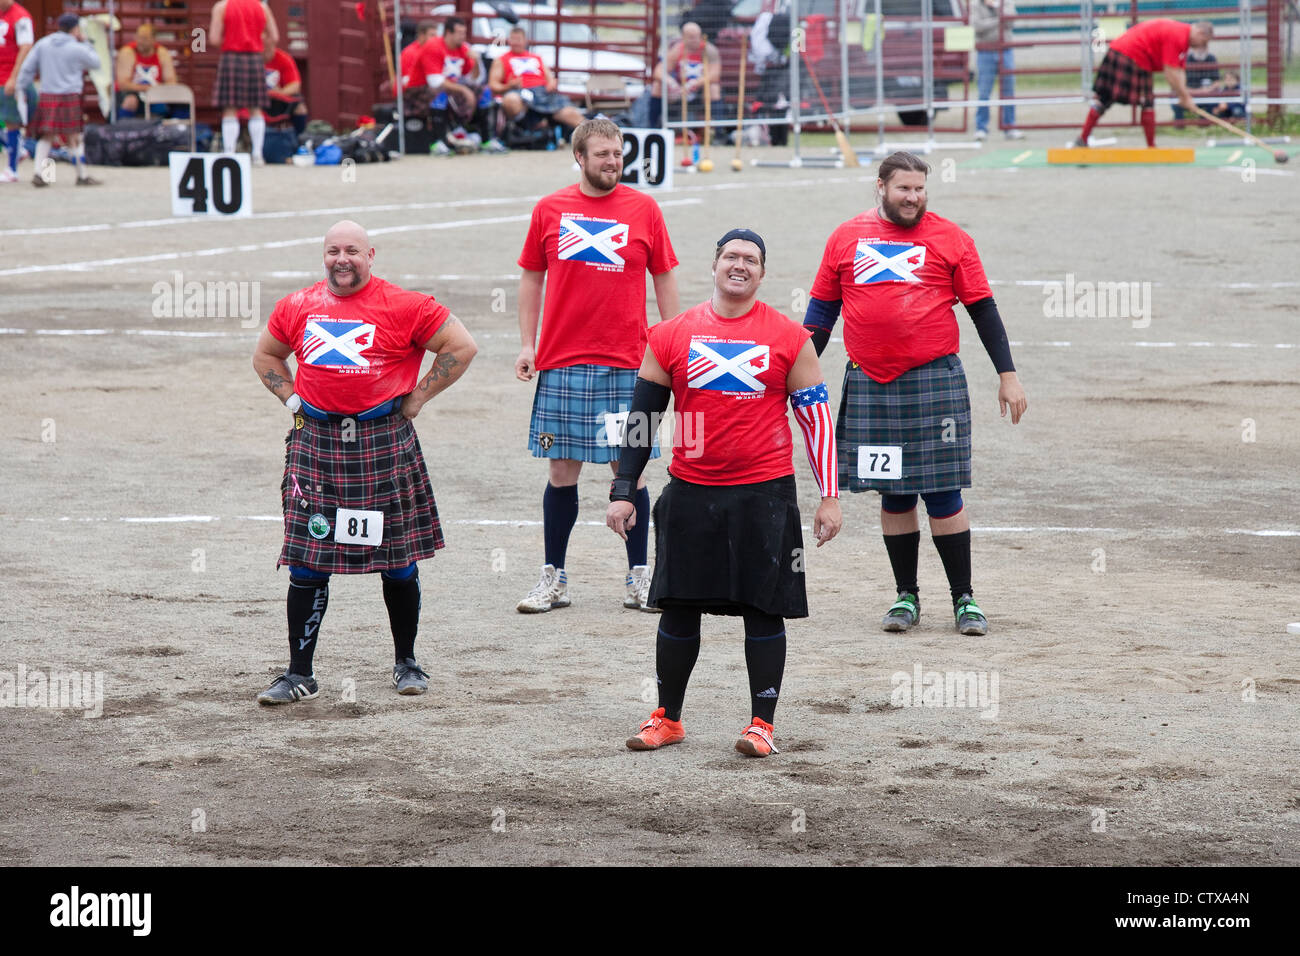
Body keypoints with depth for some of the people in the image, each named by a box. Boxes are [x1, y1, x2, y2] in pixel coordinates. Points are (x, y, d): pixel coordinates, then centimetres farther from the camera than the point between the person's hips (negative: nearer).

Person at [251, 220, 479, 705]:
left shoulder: (404, 307, -3)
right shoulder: (298, 307, 9)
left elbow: (462, 347, 0)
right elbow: (266, 356, 26)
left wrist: (416, 397, -1)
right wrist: (292, 397, 11)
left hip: (383, 442, -2)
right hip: (316, 442, 2)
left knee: (398, 560, 5)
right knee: (307, 563, -1)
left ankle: (406, 662, 23)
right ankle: (299, 674, 4)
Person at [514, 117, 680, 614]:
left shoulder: (644, 209, 3)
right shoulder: (549, 210, 5)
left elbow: (664, 278, 8)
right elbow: (531, 278, 12)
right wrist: (526, 345, 4)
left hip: (627, 363, -1)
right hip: (562, 363, 1)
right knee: (561, 469, 4)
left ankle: (639, 577, 9)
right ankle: (553, 578, 11)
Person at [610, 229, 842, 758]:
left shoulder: (788, 338, 1)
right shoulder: (671, 336, 4)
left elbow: (817, 416, 3)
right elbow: (642, 415, 8)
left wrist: (830, 495, -2)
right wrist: (622, 491, 3)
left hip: (764, 494, -2)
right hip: (690, 492, 2)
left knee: (764, 609, 0)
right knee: (678, 607, 6)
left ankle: (762, 724, 9)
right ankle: (667, 718, 20)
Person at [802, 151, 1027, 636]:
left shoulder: (948, 238, 4)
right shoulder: (846, 239, 9)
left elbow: (983, 309, 5)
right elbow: (822, 310, 15)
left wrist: (1007, 374, 0)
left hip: (934, 380, -2)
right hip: (869, 386, 2)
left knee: (943, 495, -4)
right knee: (893, 494, 7)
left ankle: (964, 598, 5)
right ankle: (906, 596, 17)